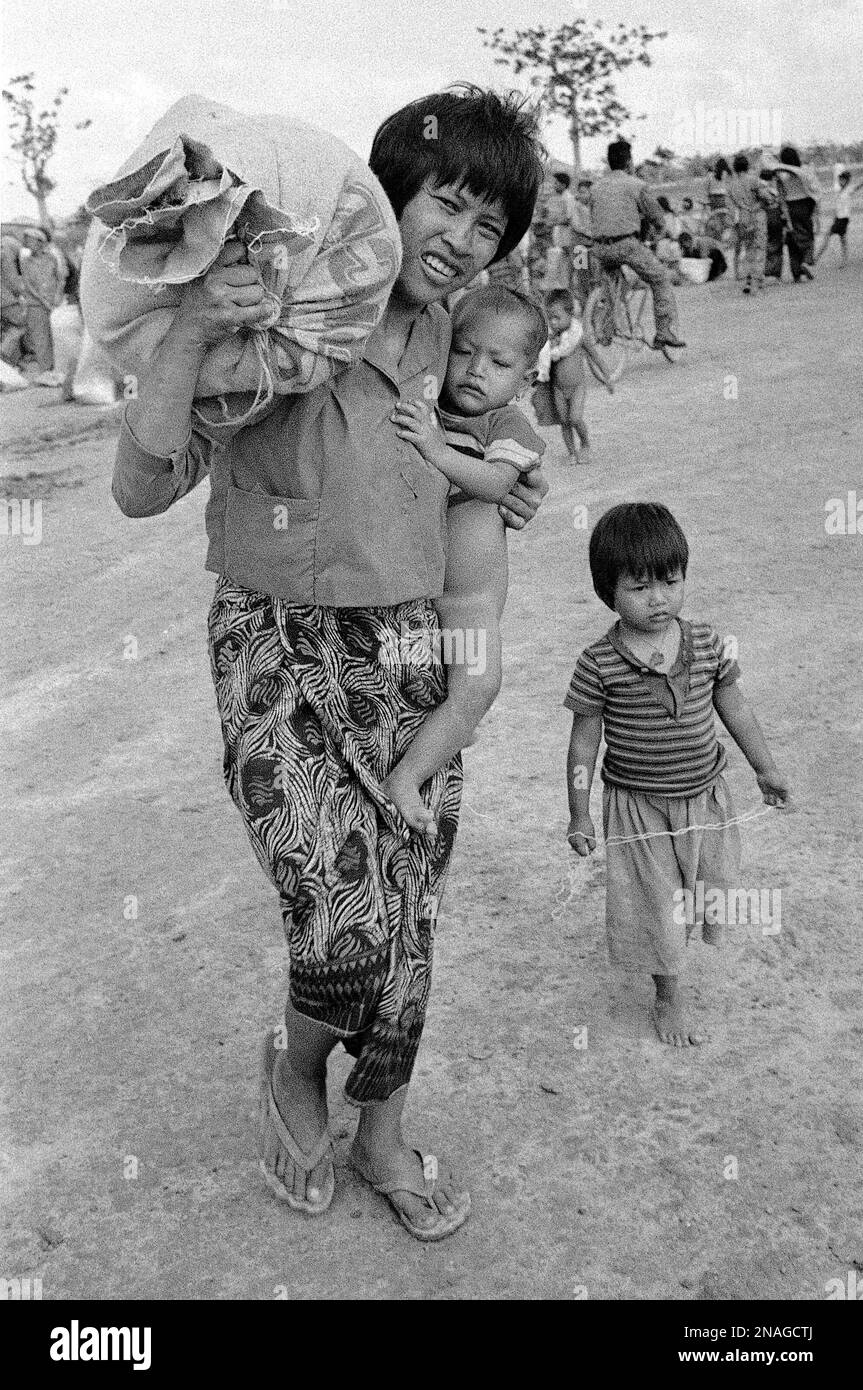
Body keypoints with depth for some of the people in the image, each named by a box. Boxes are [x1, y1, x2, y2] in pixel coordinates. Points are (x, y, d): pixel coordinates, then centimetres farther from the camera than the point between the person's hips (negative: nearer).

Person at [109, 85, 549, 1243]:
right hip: (281, 656, -5)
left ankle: (382, 1134, 36)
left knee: (408, 918, 11)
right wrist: (191, 331, -29)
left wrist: (504, 494, 4)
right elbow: (142, 488, -17)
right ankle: (297, 1067, 20)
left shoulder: (449, 337, 4)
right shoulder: (272, 319, -13)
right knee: (348, 923, -18)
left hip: (413, 655, 6)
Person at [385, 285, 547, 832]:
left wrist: (436, 448, -42)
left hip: (471, 597, -4)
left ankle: (403, 780, -13)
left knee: (477, 689, -21)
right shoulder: (423, 408, 2)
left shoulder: (508, 426, -8)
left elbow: (495, 483, -29)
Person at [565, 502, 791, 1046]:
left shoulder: (707, 643, -9)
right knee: (656, 904, 9)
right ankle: (669, 999, 31)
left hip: (705, 797, 4)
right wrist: (579, 815, -6)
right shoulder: (599, 663, -18)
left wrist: (766, 768, 9)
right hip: (638, 807, -3)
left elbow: (733, 705, 5)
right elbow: (584, 740, -9)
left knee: (710, 888, 20)